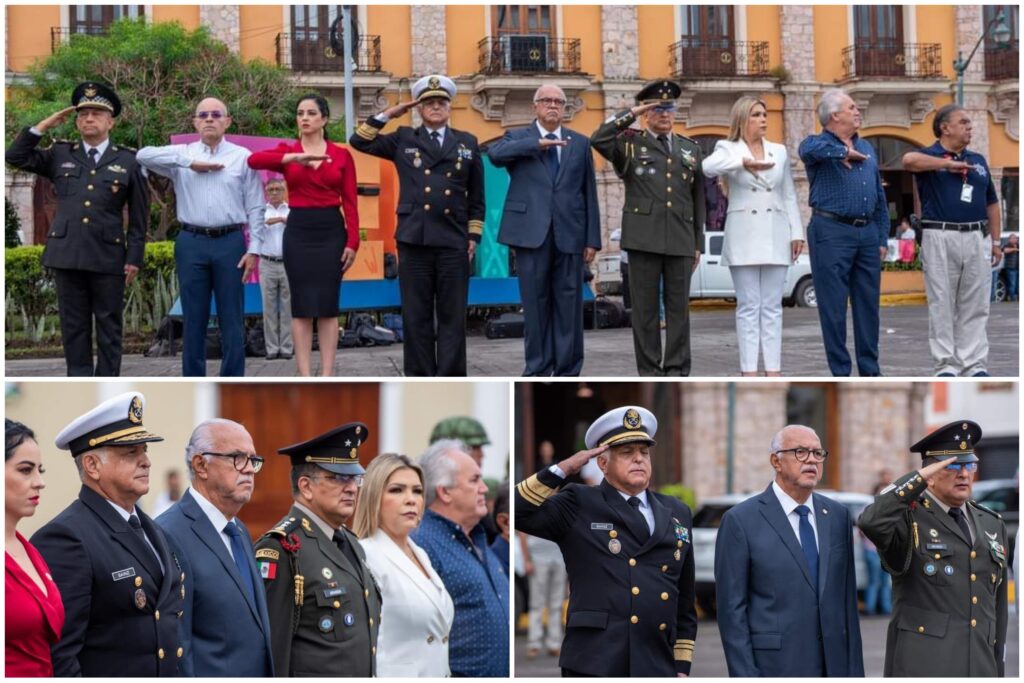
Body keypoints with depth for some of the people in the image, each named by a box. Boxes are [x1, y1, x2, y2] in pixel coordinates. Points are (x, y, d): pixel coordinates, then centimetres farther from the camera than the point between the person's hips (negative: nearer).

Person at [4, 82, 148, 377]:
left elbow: (139, 216, 4)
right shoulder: (60, 155, 11)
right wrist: (44, 126, 1)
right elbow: (15, 157, 6)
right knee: (74, 327, 4)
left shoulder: (128, 161, 5)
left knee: (109, 328, 3)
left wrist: (134, 258, -3)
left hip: (108, 258, -2)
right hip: (67, 255, 2)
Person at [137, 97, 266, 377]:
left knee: (231, 320, 1)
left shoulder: (242, 157, 6)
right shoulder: (182, 154, 9)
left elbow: (255, 208, 4)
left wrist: (254, 249, -4)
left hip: (230, 242, -1)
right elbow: (144, 155, -8)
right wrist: (190, 163, -10)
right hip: (191, 242, 1)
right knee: (194, 320, 5)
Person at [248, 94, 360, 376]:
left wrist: (353, 242, -7)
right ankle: (304, 377, 4)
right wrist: (296, 157, -26)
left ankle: (327, 376, 5)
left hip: (331, 231, 0)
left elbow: (350, 202, 1)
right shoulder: (286, 152, 4)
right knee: (302, 307, 1)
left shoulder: (342, 155, 4)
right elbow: (254, 160, -17)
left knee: (327, 307, 2)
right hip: (298, 231, 0)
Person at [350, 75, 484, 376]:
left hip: (454, 242, 0)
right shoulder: (403, 140, 12)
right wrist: (388, 115, 5)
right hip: (414, 240, 0)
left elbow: (476, 195, 13)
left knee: (452, 316, 1)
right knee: (416, 315, 2)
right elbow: (360, 141, 7)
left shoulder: (467, 143, 13)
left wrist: (474, 236, 5)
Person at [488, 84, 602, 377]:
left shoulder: (580, 143, 13)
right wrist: (537, 144, -19)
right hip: (532, 233, -1)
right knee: (536, 305, 1)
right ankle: (537, 372, 8)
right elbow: (495, 154, -14)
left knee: (569, 305, 1)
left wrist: (592, 239, 4)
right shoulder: (518, 138, 9)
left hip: (569, 236, 1)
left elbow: (589, 194, 10)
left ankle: (567, 374, 7)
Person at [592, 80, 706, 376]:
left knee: (679, 307, 3)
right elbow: (598, 140, -14)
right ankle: (650, 372, 3)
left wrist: (699, 243, 15)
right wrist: (631, 114, -9)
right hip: (643, 238, -3)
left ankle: (677, 371, 7)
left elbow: (698, 200, 19)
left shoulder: (690, 149, 18)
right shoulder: (630, 143, 7)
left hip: (680, 240, 3)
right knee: (645, 307, -1)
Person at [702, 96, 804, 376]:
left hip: (775, 236, 3)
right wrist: (744, 162, -33)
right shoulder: (728, 149, 2)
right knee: (748, 306, -3)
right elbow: (708, 167, -21)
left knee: (772, 307, 3)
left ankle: (773, 370, 2)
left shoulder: (779, 151, 13)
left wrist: (796, 232, 7)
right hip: (743, 236, -3)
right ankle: (748, 371, -2)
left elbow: (789, 196, 14)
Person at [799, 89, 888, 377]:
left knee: (868, 304, 7)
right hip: (832, 232, -6)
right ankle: (840, 373, 2)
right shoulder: (818, 143, 0)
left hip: (867, 233, 6)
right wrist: (843, 151, -19)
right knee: (834, 307, -2)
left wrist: (882, 239, 14)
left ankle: (870, 370, 14)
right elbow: (810, 150, -28)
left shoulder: (866, 148, 18)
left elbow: (879, 198, 20)